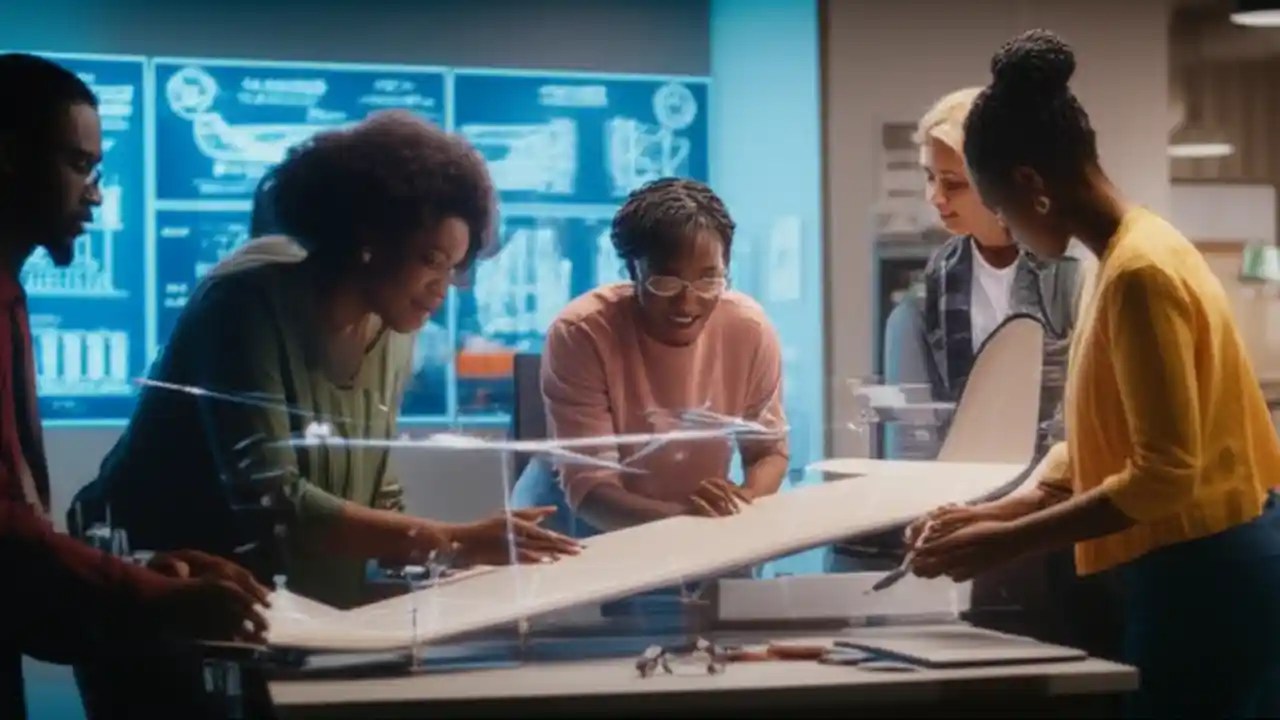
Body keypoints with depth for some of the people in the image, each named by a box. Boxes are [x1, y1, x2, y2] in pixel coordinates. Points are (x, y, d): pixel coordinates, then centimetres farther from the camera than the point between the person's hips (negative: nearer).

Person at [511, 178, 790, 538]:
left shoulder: (750, 328, -14)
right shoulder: (579, 334, -24)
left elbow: (770, 449, -1)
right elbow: (587, 487, -26)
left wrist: (744, 498, -24)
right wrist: (679, 513, -44)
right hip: (587, 521, -1)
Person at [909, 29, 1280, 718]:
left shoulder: (1139, 271, -19)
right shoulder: (1128, 258, 11)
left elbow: (1164, 474, -22)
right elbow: (1103, 446, 16)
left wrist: (1005, 543, -19)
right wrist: (993, 513, 7)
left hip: (1200, 579, -10)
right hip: (1198, 569, 10)